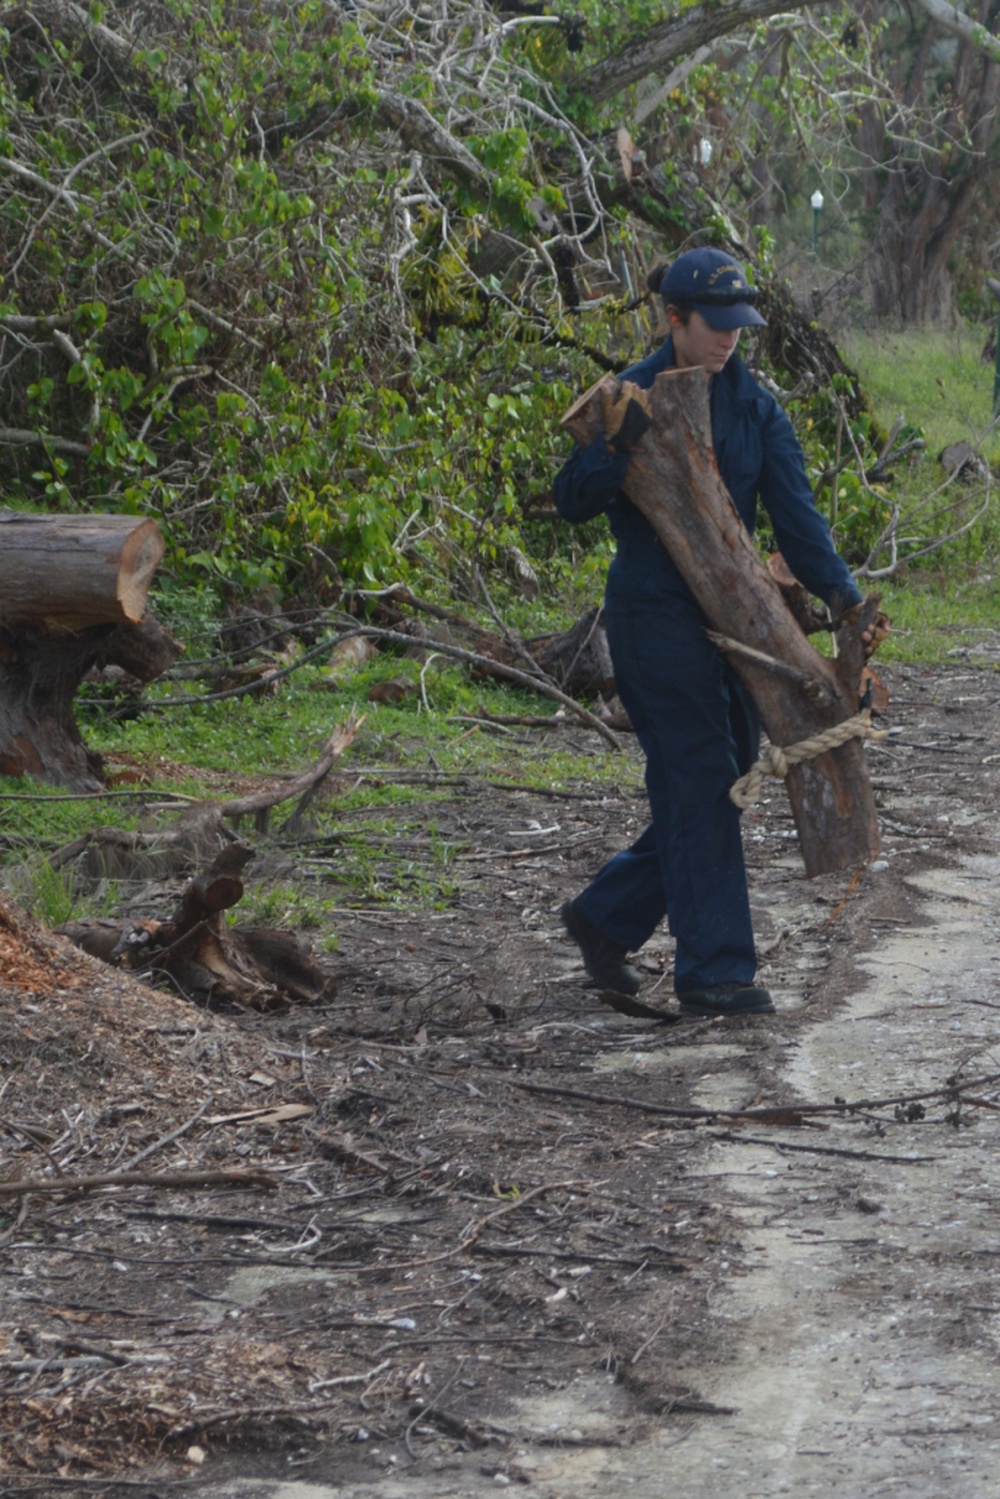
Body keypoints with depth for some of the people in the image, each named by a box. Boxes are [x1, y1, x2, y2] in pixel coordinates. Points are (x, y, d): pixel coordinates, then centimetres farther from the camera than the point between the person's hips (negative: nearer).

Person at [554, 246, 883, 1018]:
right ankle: (714, 970, -3)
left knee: (728, 772, 10)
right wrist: (617, 445, -27)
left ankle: (604, 916, 26)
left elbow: (794, 509, -1)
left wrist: (841, 595, -14)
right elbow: (572, 503, -8)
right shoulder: (634, 397, -8)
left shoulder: (753, 404, 7)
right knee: (700, 785, -8)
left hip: (729, 608, 7)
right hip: (656, 612, -7)